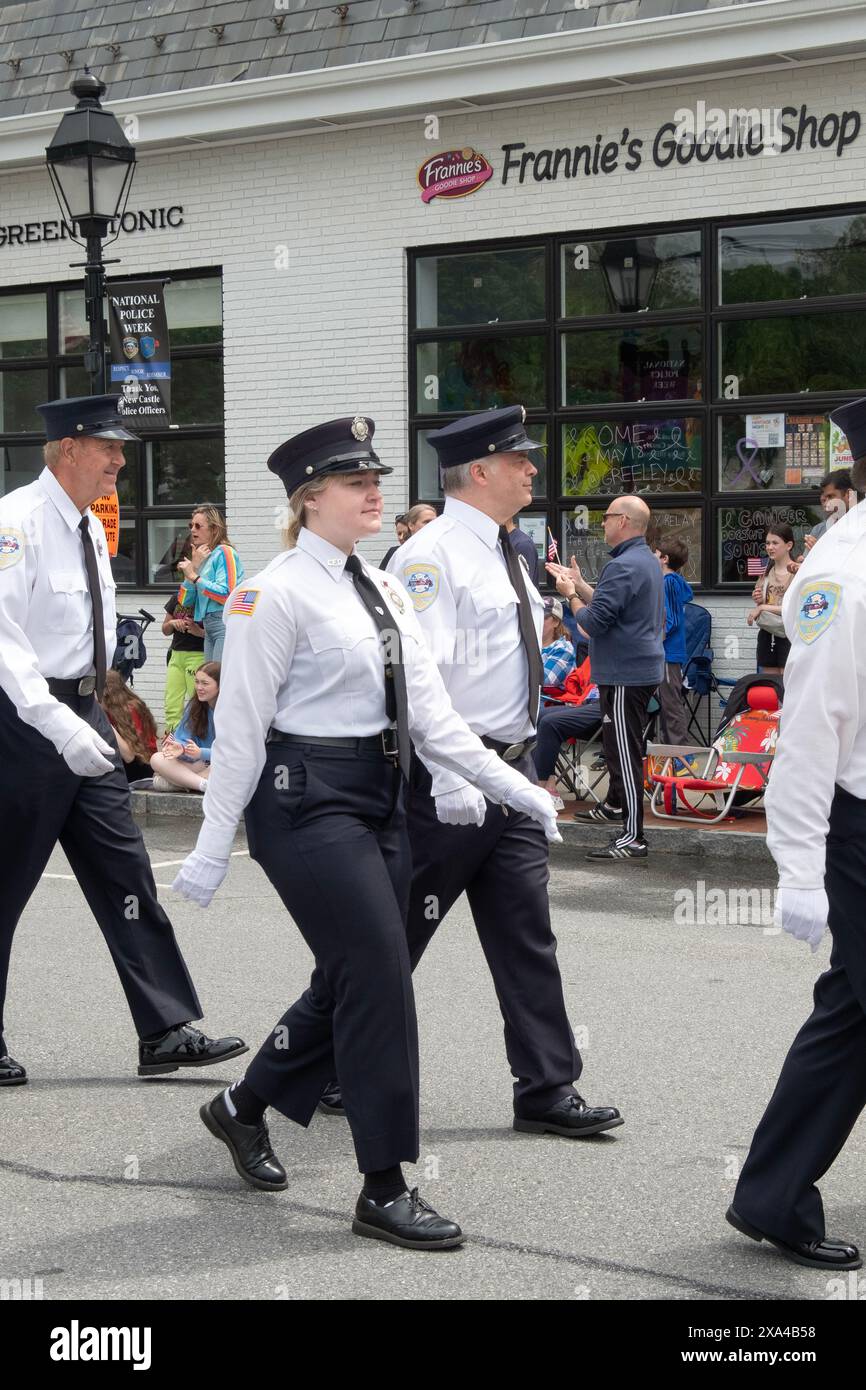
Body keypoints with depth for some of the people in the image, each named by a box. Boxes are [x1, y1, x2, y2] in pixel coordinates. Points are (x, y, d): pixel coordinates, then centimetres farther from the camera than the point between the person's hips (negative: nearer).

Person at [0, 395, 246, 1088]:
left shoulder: (92, 529, 12)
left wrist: (94, 716, 19)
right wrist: (60, 726, -29)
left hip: (83, 717, 8)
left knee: (125, 872, 4)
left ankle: (167, 1031, 6)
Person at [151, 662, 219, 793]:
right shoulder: (194, 707, 9)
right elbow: (182, 738, 2)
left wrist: (201, 753, -29)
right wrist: (180, 747, -23)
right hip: (199, 764, 6)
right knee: (157, 759, -18)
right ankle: (204, 785, -31)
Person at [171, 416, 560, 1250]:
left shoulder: (384, 593, 11)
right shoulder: (277, 593, -12)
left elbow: (430, 715, 9)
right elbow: (241, 726, -12)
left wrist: (517, 789, 3)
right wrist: (213, 848, -12)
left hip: (378, 798, 8)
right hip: (306, 802, -8)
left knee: (351, 980, 14)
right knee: (379, 980, -8)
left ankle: (244, 1107, 36)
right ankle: (383, 1190, 2)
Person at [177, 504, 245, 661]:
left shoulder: (224, 552, -5)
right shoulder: (202, 557, 19)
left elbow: (226, 594, -17)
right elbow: (184, 601, 12)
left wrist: (194, 576, -10)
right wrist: (194, 565, 2)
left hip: (226, 623, -9)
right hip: (209, 627, 9)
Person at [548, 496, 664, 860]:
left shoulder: (623, 566, -21)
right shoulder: (647, 560, 13)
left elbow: (593, 622, -22)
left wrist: (570, 594, -6)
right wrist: (579, 585, 16)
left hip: (625, 675, -11)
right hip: (643, 667, 11)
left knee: (624, 751, -9)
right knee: (621, 745, 26)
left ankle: (633, 837, -9)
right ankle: (615, 805, 43)